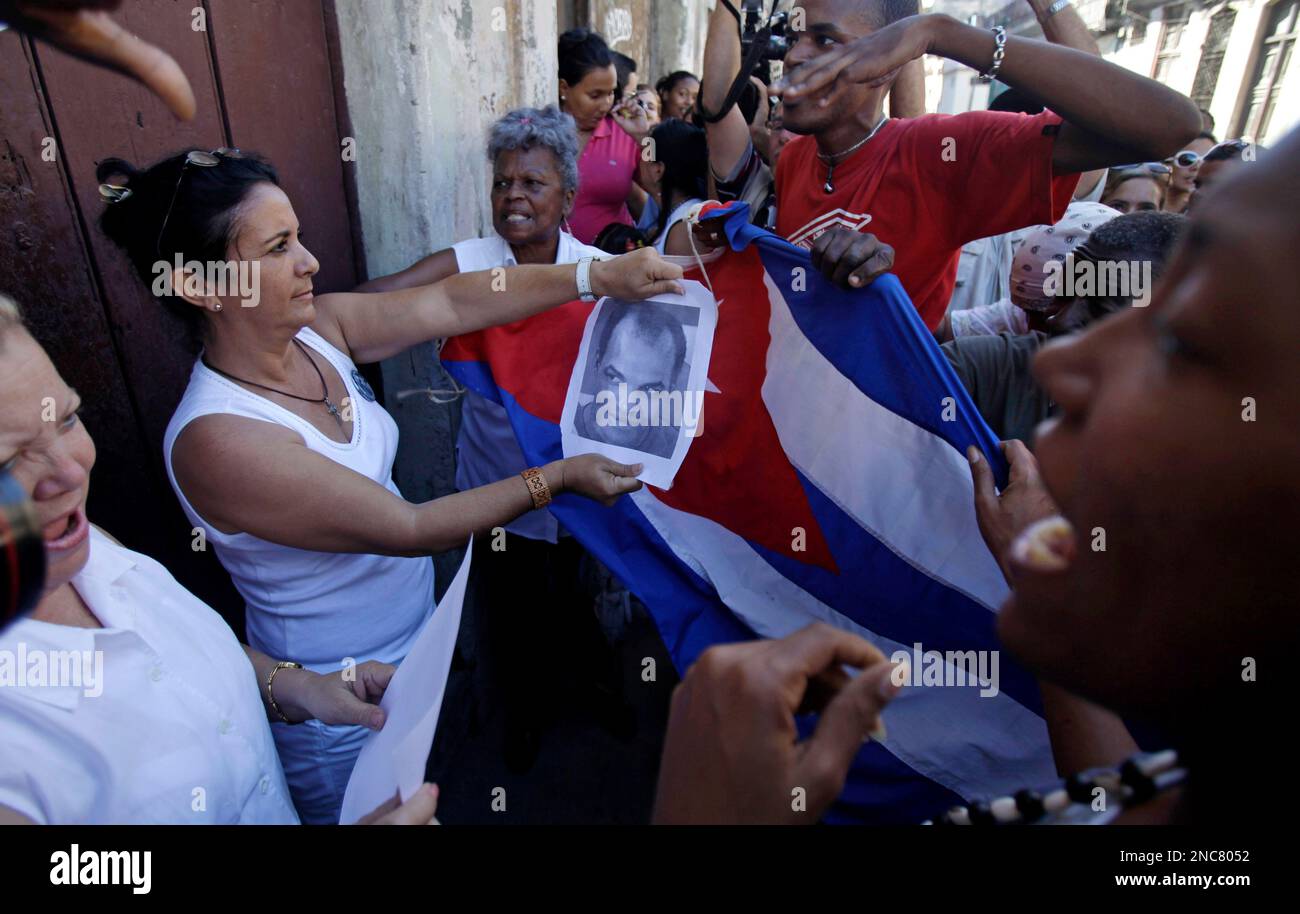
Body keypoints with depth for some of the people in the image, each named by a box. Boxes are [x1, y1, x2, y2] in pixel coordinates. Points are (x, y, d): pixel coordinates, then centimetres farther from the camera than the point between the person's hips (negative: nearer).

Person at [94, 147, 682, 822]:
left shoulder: (315, 329, -11)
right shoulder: (217, 438, -31)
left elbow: (449, 303, -13)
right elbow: (408, 528, -28)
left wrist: (601, 275, -20)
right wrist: (557, 478, -21)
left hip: (414, 635, 7)